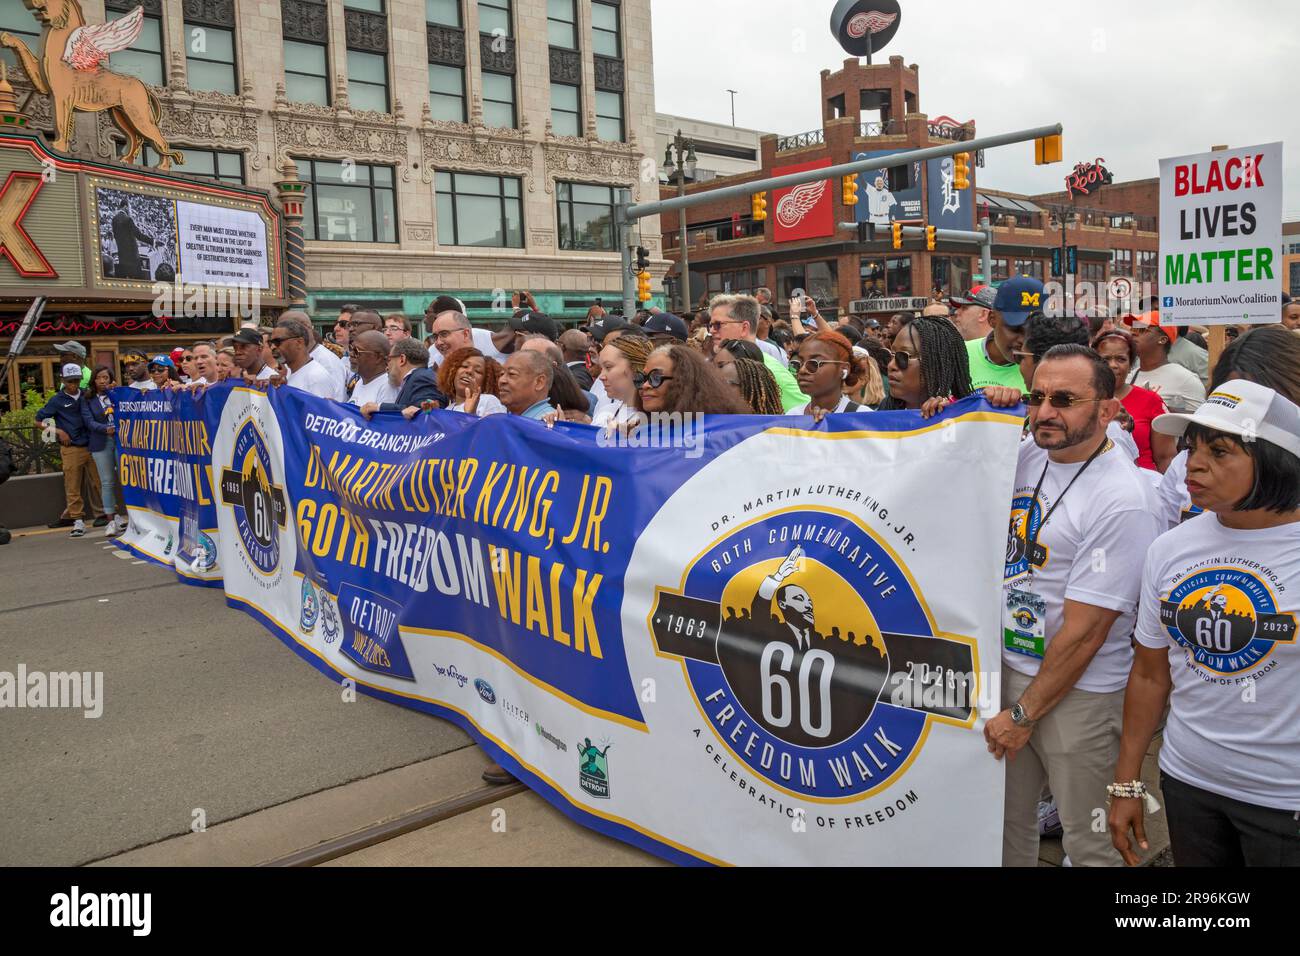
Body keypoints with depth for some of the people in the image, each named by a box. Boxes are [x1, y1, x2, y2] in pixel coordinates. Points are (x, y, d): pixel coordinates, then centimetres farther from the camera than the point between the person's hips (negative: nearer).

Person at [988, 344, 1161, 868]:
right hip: (1006, 666, 6)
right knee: (1006, 822, 20)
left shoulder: (1122, 499, -20)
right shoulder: (1026, 455, -1)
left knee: (1088, 843, 11)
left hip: (1077, 691, -6)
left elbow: (1084, 631, -20)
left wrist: (1024, 714, -13)